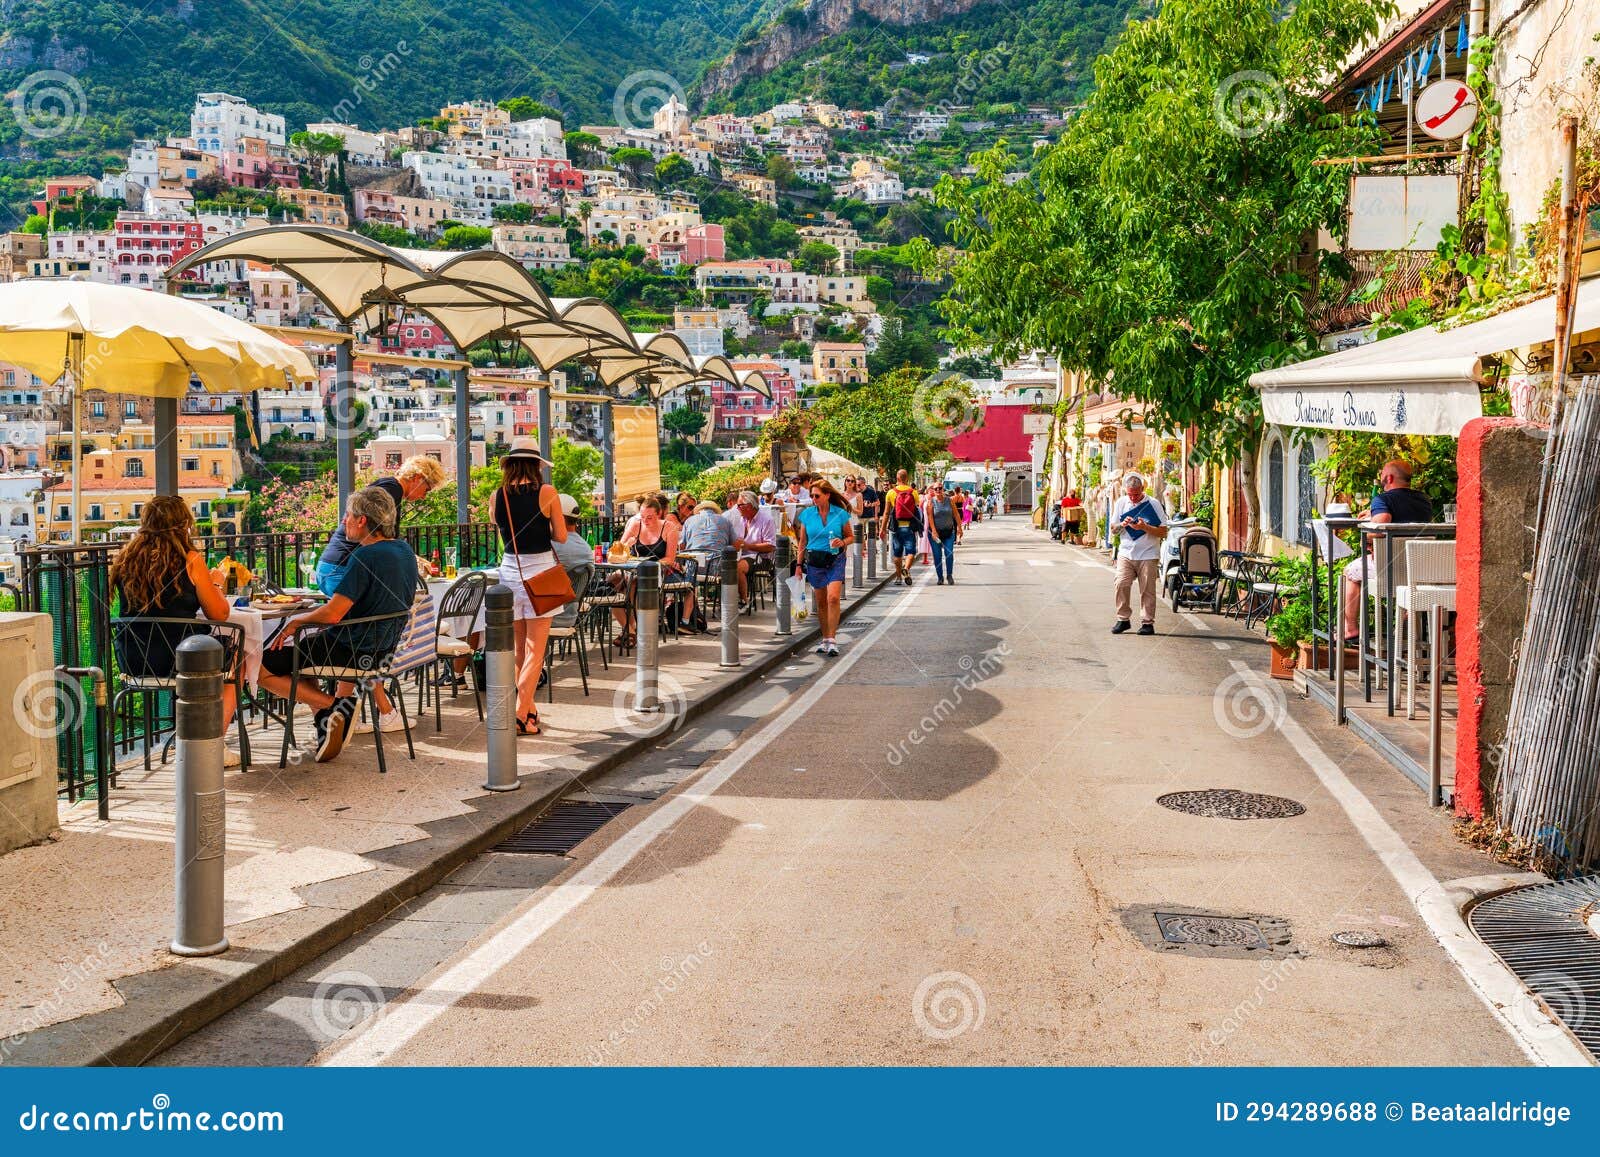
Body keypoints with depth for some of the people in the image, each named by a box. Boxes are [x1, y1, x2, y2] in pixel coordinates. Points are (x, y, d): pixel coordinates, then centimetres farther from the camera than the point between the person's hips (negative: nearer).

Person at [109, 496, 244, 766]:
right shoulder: (189, 560, -11)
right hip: (179, 658, -6)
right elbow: (219, 614, -7)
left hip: (133, 662, 6)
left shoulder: (125, 560, 4)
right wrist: (213, 584, 12)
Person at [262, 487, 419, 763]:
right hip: (383, 645, 9)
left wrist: (295, 622, -8)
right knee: (303, 645, 33)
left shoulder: (365, 557, -23)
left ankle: (336, 704, -7)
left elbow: (332, 614, -27)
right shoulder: (405, 551, 3)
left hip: (352, 649, -9)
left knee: (262, 669, 2)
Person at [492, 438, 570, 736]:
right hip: (540, 570, -4)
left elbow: (502, 536, 12)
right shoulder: (547, 492, -8)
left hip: (510, 570, 4)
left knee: (520, 649, 15)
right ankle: (520, 716, -7)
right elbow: (560, 536, -3)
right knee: (535, 650, -1)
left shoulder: (496, 497, 1)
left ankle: (531, 709, 24)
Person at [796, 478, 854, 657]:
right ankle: (825, 639, 21)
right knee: (821, 602, 9)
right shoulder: (806, 514, 3)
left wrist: (842, 542, -14)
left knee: (833, 597, -17)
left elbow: (851, 536, 7)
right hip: (814, 560, 2)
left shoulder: (840, 514, -2)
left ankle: (832, 639, -13)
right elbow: (803, 541, 9)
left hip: (835, 560, -2)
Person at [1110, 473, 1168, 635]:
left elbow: (1163, 532, -5)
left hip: (1148, 555, -3)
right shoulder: (1121, 503, 7)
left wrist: (1144, 527, -20)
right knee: (1121, 584, -9)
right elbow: (1113, 528, 13)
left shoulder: (1153, 504, -4)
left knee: (1147, 589, -1)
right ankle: (1123, 619, 3)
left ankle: (1147, 622, 8)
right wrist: (1122, 525, -9)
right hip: (1126, 553, 3)